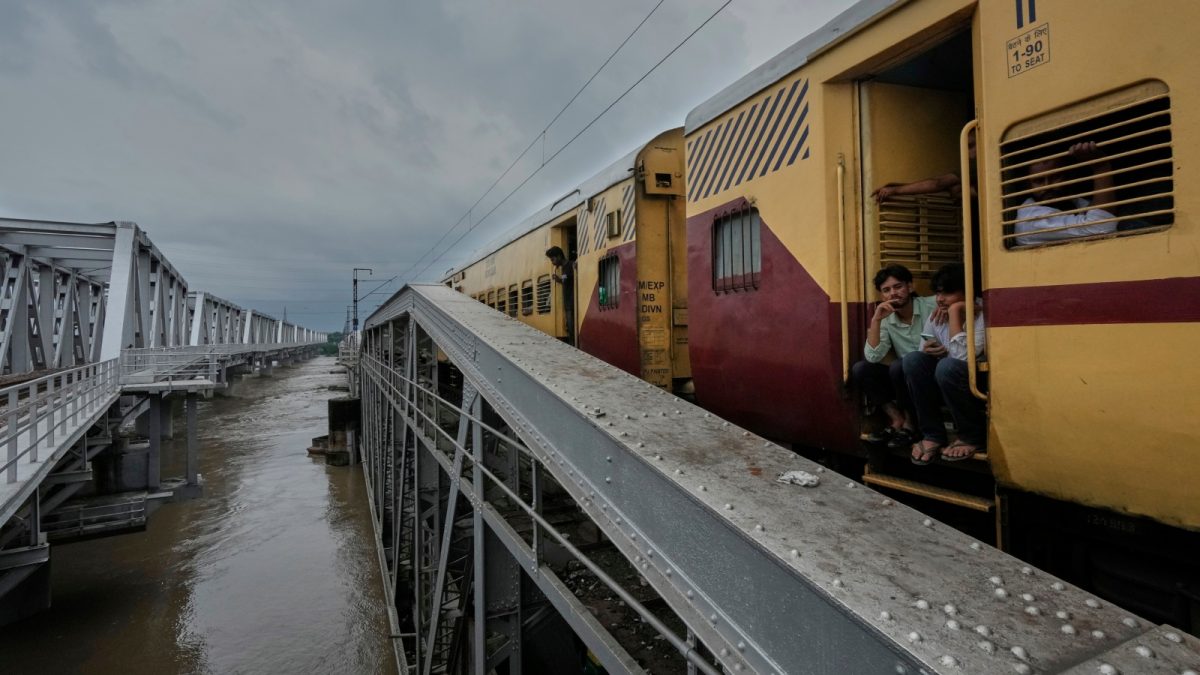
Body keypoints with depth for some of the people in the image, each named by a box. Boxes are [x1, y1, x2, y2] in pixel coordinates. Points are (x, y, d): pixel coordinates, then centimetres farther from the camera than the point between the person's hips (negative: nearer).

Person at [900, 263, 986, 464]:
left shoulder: (982, 314, -18)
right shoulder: (935, 317, -1)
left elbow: (962, 356, -33)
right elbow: (924, 354, 5)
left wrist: (955, 311, -27)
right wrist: (929, 352, -19)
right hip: (946, 389, 5)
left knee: (948, 366, -34)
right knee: (913, 359, -19)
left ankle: (973, 437, -9)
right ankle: (932, 435, -10)